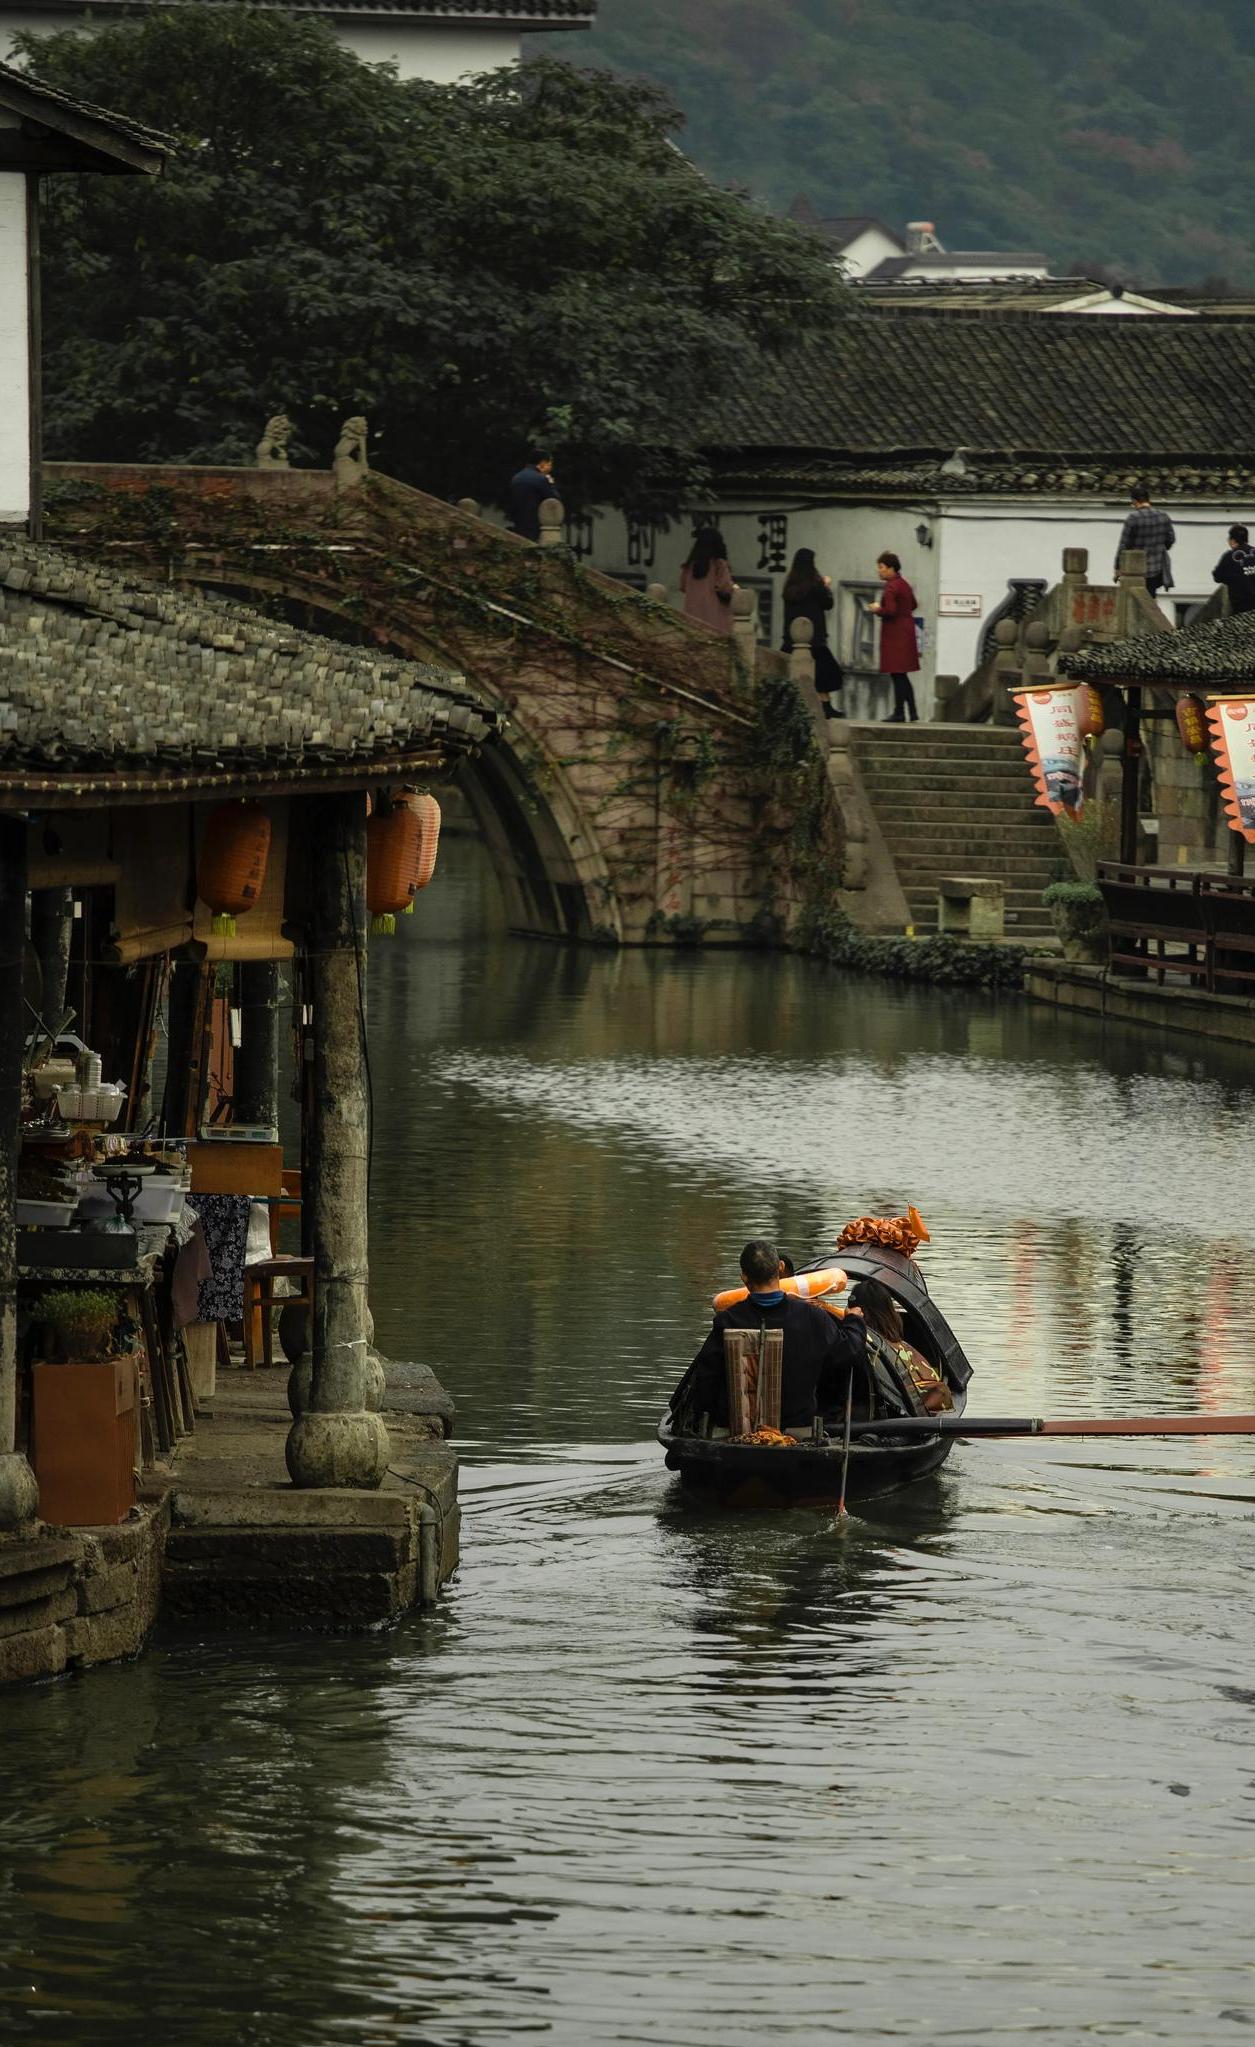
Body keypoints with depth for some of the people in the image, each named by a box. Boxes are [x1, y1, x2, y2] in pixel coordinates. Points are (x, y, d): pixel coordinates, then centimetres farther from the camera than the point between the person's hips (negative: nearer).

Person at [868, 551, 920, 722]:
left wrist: (877, 610, -9)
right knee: (902, 676, 13)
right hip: (907, 630, 10)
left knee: (898, 674, -5)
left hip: (895, 633, -10)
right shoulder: (904, 584, 13)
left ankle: (899, 713, -2)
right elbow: (913, 605, 26)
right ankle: (912, 713, 13)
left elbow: (890, 610, -26)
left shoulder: (891, 587, -17)